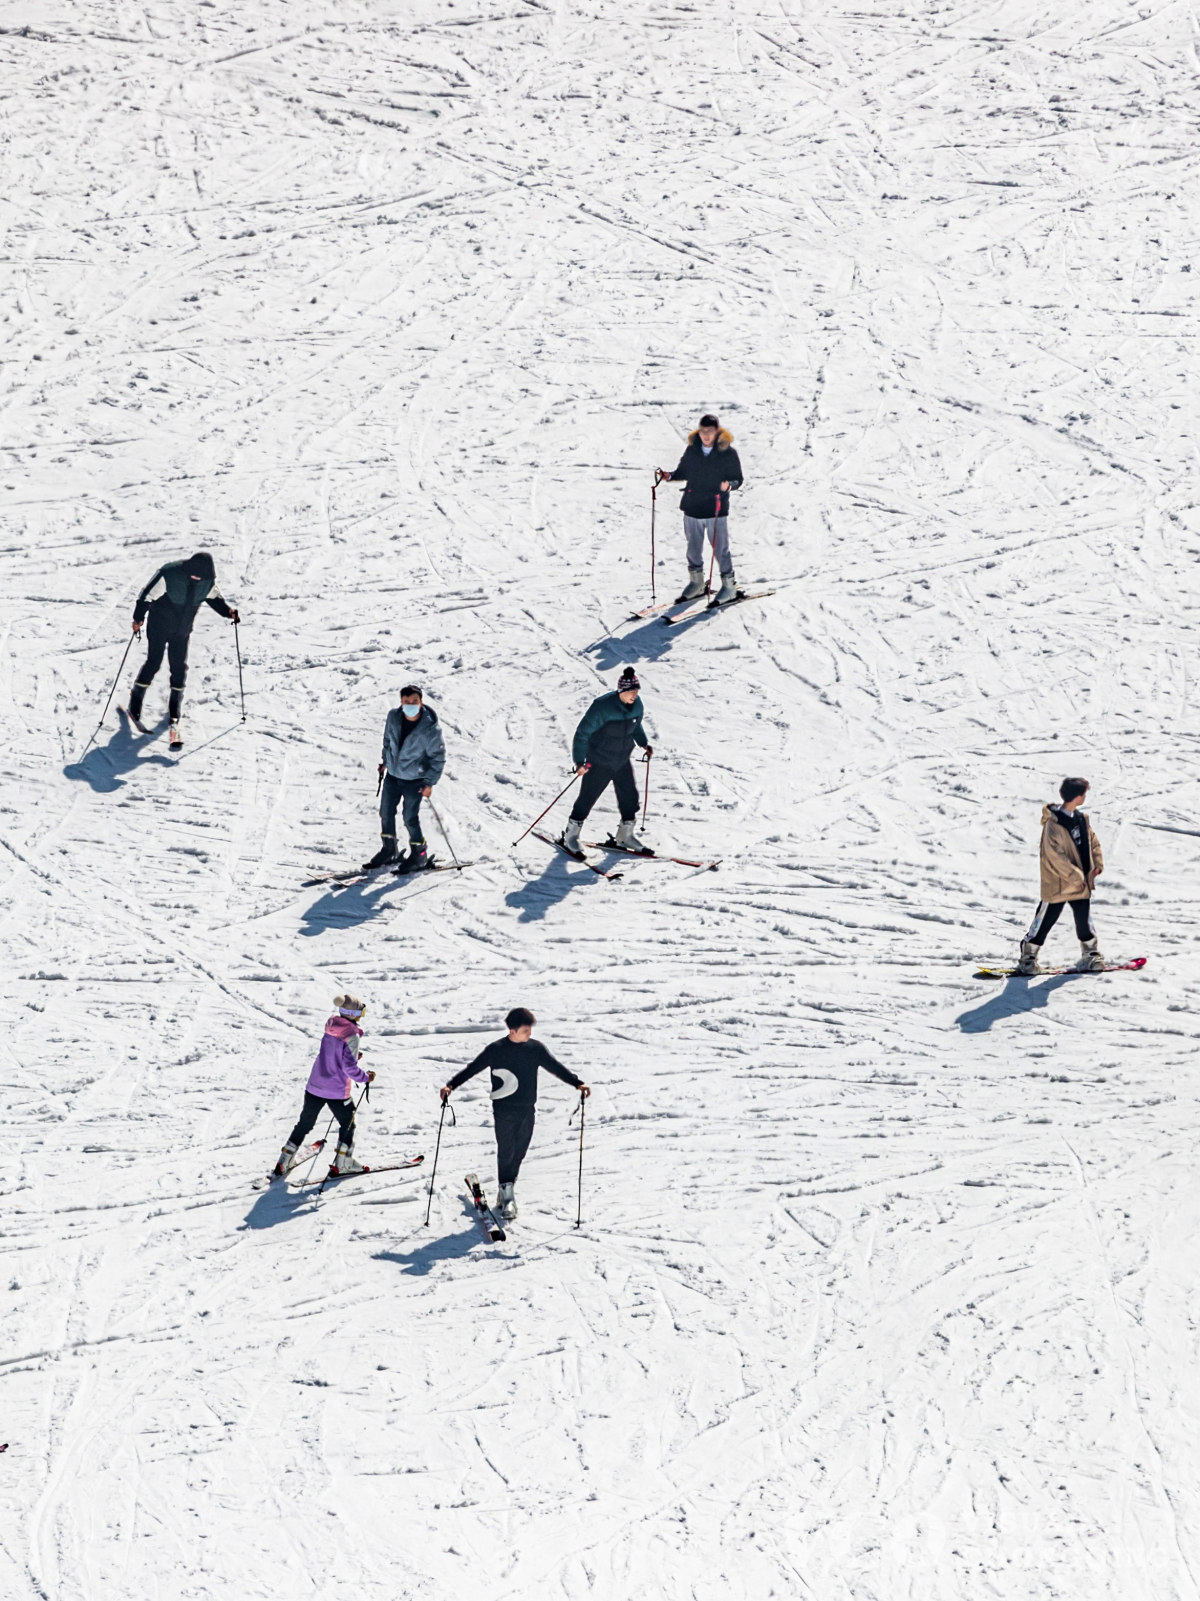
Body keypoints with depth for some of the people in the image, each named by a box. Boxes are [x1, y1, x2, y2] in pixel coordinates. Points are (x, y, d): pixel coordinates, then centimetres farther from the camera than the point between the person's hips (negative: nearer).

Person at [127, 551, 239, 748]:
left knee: (179, 669, 0)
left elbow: (214, 597, 9)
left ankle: (174, 715, 9)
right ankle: (134, 707, 8)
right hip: (159, 626, -4)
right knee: (153, 663, -7)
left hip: (182, 632, 4)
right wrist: (139, 617, -19)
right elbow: (148, 594, -17)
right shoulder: (169, 575, -25)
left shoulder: (208, 581, -10)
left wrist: (228, 610, -7)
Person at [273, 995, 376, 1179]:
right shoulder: (351, 1035, -19)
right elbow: (349, 1067, -21)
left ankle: (284, 1163, 18)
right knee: (347, 1124, 17)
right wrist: (366, 1078, -7)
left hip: (314, 1086, 6)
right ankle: (342, 1164, 23)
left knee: (305, 1124, 17)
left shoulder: (331, 1028, 3)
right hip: (337, 1091, -6)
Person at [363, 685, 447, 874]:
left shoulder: (430, 728, -23)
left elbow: (438, 757, -13)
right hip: (392, 774, 5)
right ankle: (388, 850, 31)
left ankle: (419, 854, 17)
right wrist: (385, 761, 18)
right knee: (386, 813, 12)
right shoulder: (394, 717, -11)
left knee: (410, 818, -3)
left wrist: (430, 782, -14)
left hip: (415, 779, -5)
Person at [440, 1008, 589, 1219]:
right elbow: (472, 1069, -6)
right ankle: (507, 1196, -6)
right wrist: (451, 1085, -17)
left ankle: (507, 1191, 23)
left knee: (518, 1154, 8)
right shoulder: (495, 1050, -7)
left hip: (527, 1110, 4)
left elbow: (555, 1067, 10)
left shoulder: (536, 1049, 3)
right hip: (504, 1111, -4)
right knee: (506, 1153, -9)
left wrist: (577, 1083, 0)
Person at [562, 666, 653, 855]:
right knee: (587, 797, 1)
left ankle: (625, 835, 28)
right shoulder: (603, 706, -27)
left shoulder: (636, 704, -6)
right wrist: (580, 761, -27)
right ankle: (571, 835, 18)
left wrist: (644, 743, 14)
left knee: (629, 795, 9)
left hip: (622, 761, 6)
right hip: (598, 762, -6)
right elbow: (582, 733, -23)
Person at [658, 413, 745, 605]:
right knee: (693, 547, 14)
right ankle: (696, 582, 30)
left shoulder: (727, 453, -9)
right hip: (693, 508, 4)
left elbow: (738, 479, -5)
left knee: (720, 548, 1)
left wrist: (729, 485, -26)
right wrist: (670, 476, -3)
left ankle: (729, 584, 15)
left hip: (716, 510, -4)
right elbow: (684, 471, 15)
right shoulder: (692, 449, 2)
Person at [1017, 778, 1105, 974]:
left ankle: (1090, 956, 26)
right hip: (1058, 884, -7)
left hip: (1081, 882, 7)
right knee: (1045, 921, 1)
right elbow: (1055, 856, -24)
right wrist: (1075, 876, -21)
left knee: (1084, 920, 13)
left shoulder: (1080, 819, 5)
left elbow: (1092, 841, 17)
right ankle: (1028, 958, 12)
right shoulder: (1054, 824, -22)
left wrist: (1097, 863, 3)